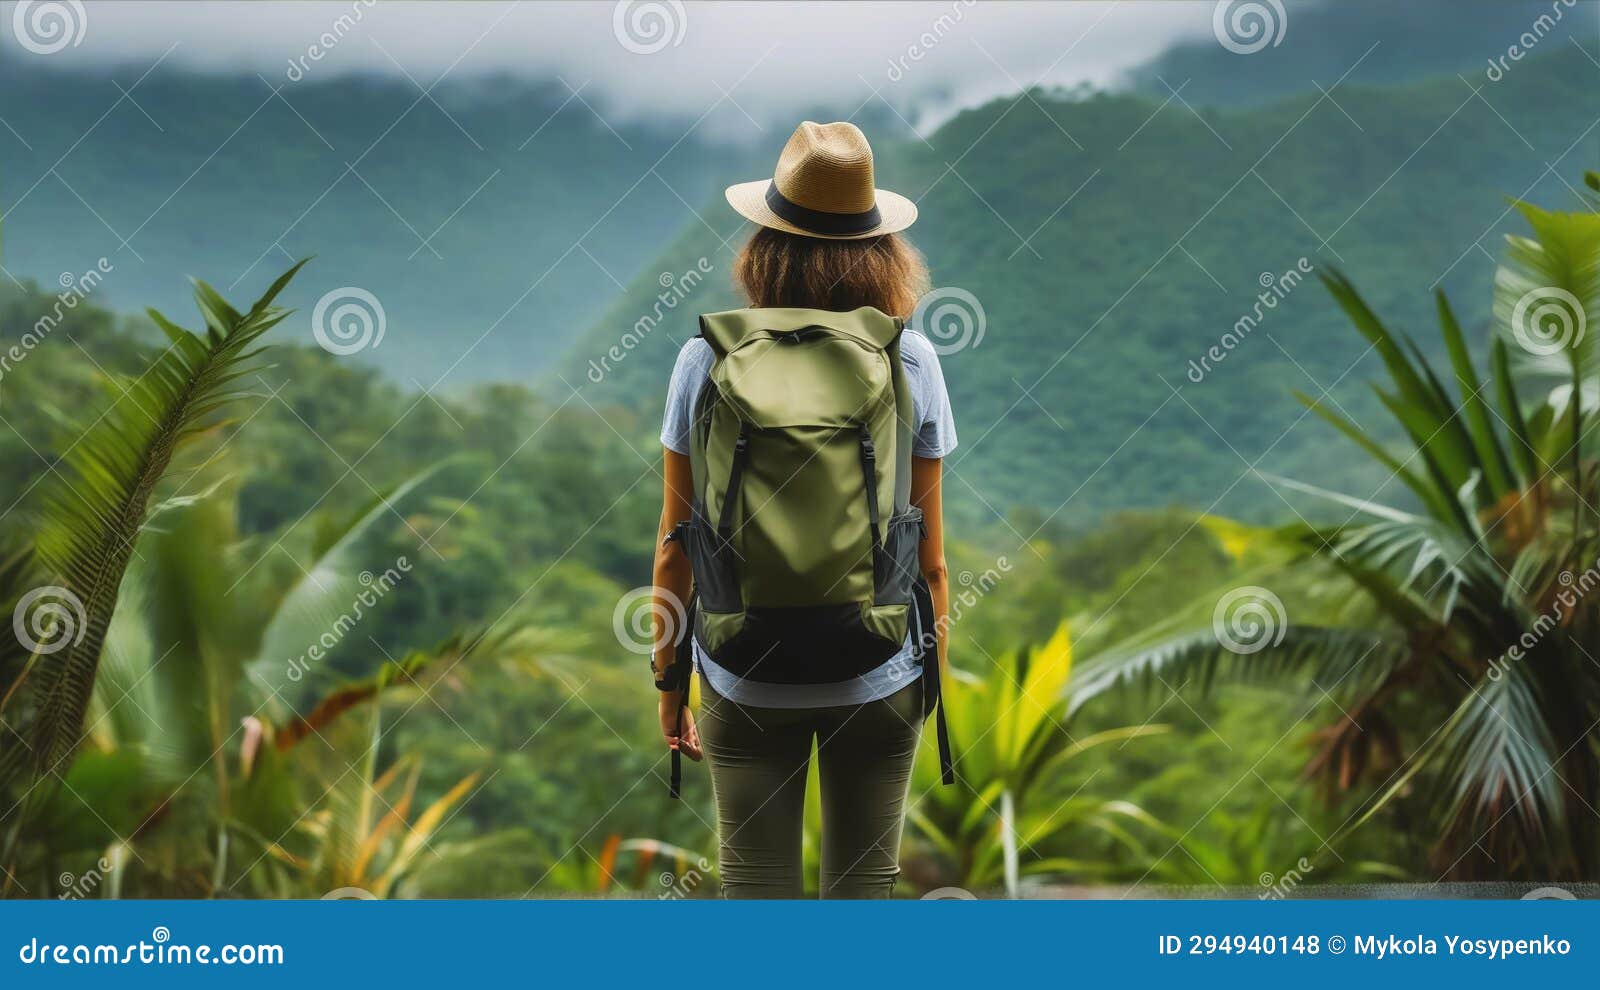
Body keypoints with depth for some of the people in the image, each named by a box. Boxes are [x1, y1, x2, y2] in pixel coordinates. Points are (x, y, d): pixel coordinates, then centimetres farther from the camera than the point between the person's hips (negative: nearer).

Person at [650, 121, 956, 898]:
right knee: (864, 886, 13)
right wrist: (938, 661, 12)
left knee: (755, 889, 11)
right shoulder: (910, 359, -7)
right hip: (879, 678, 0)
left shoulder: (706, 359, -7)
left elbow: (675, 543, -2)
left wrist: (668, 674, 9)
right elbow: (929, 546, -2)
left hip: (745, 679, 0)